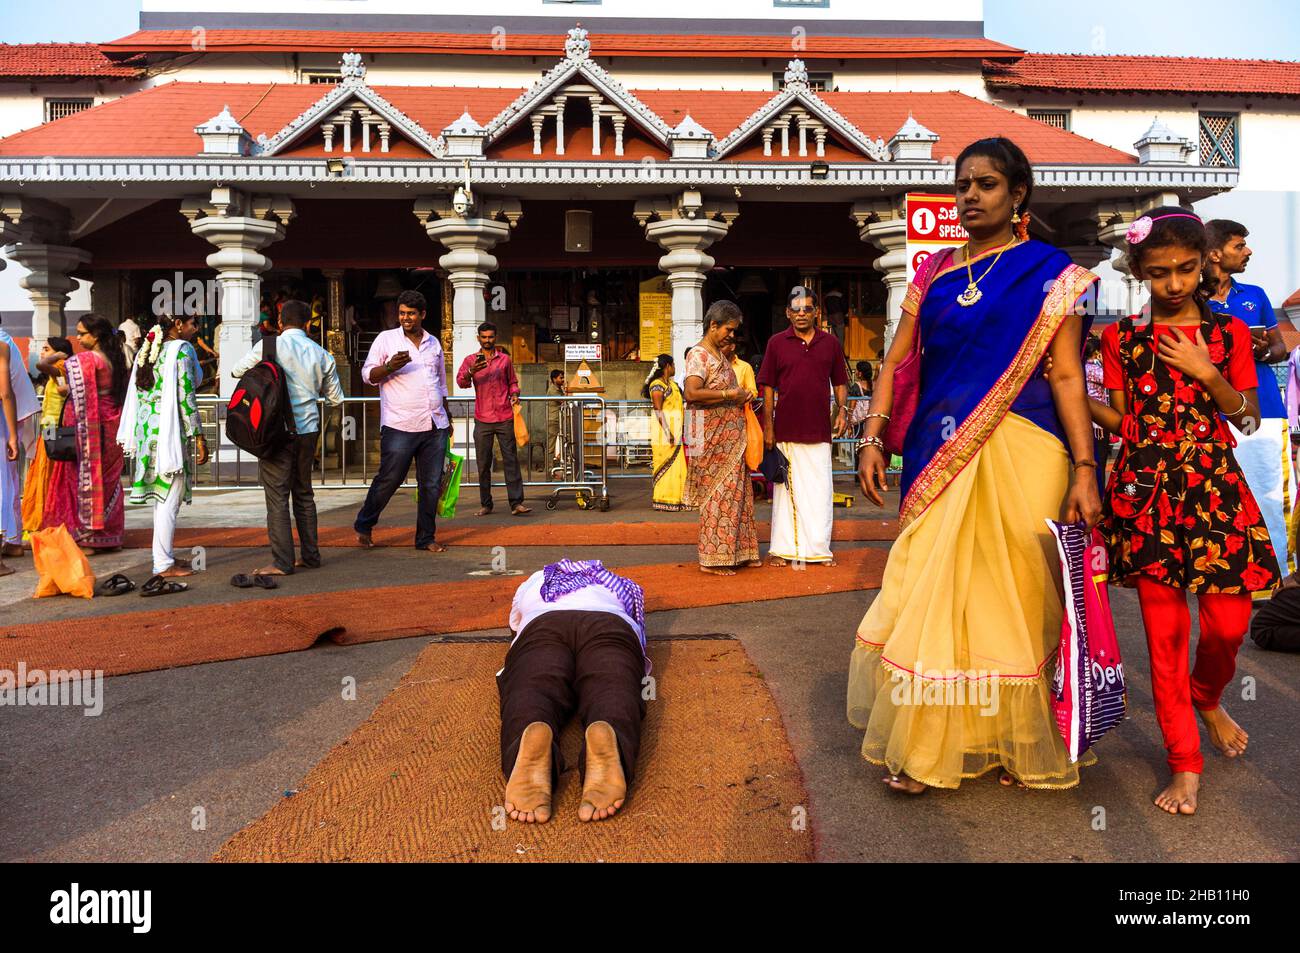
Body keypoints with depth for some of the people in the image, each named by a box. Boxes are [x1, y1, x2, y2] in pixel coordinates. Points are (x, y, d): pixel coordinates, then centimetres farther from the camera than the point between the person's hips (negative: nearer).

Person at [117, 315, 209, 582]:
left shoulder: (147, 350, 14)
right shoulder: (181, 350, -10)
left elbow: (137, 394, 15)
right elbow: (185, 397, -15)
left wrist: (129, 436, 19)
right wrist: (199, 436, -12)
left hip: (147, 429, 9)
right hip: (170, 430, -9)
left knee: (161, 497, 15)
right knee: (170, 498, -4)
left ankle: (165, 557, 22)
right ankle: (164, 564, -2)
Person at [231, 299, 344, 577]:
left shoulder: (269, 345, -6)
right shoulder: (322, 354, 6)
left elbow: (236, 371, 8)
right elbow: (335, 398, 13)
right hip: (309, 429, 5)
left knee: (277, 495, -1)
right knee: (304, 493, 16)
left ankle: (282, 562, -2)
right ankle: (310, 555, 19)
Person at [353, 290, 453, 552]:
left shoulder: (434, 342, 16)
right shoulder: (386, 339, 3)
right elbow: (367, 375, 0)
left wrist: (447, 418, 25)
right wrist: (389, 367, -19)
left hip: (435, 426, 4)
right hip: (400, 427, -4)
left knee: (431, 484, 5)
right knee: (388, 480, -2)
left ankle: (426, 537, 15)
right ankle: (363, 526, 19)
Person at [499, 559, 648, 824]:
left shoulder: (535, 580, 45)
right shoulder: (624, 585, 44)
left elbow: (515, 622, 62)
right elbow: (639, 628, 56)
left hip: (541, 625, 0)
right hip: (609, 625, 0)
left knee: (530, 690, -27)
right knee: (611, 692, -27)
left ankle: (530, 743, -66)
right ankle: (608, 741, -66)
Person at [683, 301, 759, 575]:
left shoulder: (719, 355, 18)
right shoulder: (699, 354, -12)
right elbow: (691, 393, -25)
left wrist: (741, 397, 10)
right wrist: (729, 395, -20)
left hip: (730, 437, 9)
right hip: (713, 439, -9)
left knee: (733, 493, 12)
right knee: (718, 496, -5)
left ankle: (736, 552, 20)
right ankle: (714, 557, 4)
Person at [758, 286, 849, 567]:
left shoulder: (830, 343, 8)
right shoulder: (777, 343, 3)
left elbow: (840, 382, 14)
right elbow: (768, 387, 2)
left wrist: (842, 410, -2)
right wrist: (767, 426, -3)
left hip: (819, 429, 2)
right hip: (786, 429, -2)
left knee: (820, 490, 4)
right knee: (785, 489, 4)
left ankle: (819, 549, 14)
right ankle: (782, 549, 12)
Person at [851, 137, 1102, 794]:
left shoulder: (1049, 272, 3)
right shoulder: (933, 272, 13)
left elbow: (1065, 374, -4)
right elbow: (896, 361, 9)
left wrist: (1084, 469, -11)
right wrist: (872, 438, -3)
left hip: (1018, 452, -3)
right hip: (939, 453, 3)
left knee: (1009, 592, 2)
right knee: (934, 586, 3)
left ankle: (1012, 741, 21)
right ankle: (927, 745, 15)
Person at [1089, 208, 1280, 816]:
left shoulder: (1229, 332, 8)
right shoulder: (1123, 338, 7)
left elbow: (1249, 419, 5)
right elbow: (1120, 420, 6)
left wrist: (1206, 373, -9)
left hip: (1213, 487, 1)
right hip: (1146, 489, -1)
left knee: (1228, 622, -4)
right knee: (1163, 629, 0)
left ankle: (1207, 697, 34)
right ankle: (1185, 763, 13)